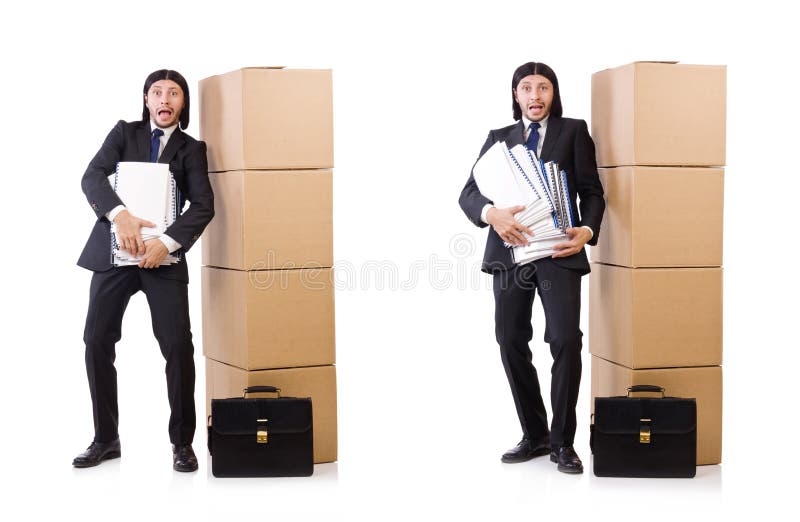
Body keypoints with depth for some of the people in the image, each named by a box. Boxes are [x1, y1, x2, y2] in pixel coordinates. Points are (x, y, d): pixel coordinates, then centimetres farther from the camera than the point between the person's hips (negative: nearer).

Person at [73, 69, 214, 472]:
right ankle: (106, 439, 14)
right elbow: (92, 177, -6)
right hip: (114, 251, 1)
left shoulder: (192, 149, 7)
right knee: (97, 342, 1)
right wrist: (119, 215, -24)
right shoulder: (124, 133, 9)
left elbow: (203, 205, -5)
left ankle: (182, 442, 4)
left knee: (178, 346, -9)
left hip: (164, 257, -1)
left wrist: (167, 242, -20)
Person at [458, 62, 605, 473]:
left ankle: (562, 442, -1)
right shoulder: (498, 138, 16)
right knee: (511, 343, 4)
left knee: (565, 340, -14)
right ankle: (534, 435, 19)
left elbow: (592, 190, 5)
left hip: (559, 250, -3)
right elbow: (469, 193, 6)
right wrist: (491, 213, -16)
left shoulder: (573, 131, 11)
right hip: (510, 249, 3)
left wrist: (587, 231, -15)